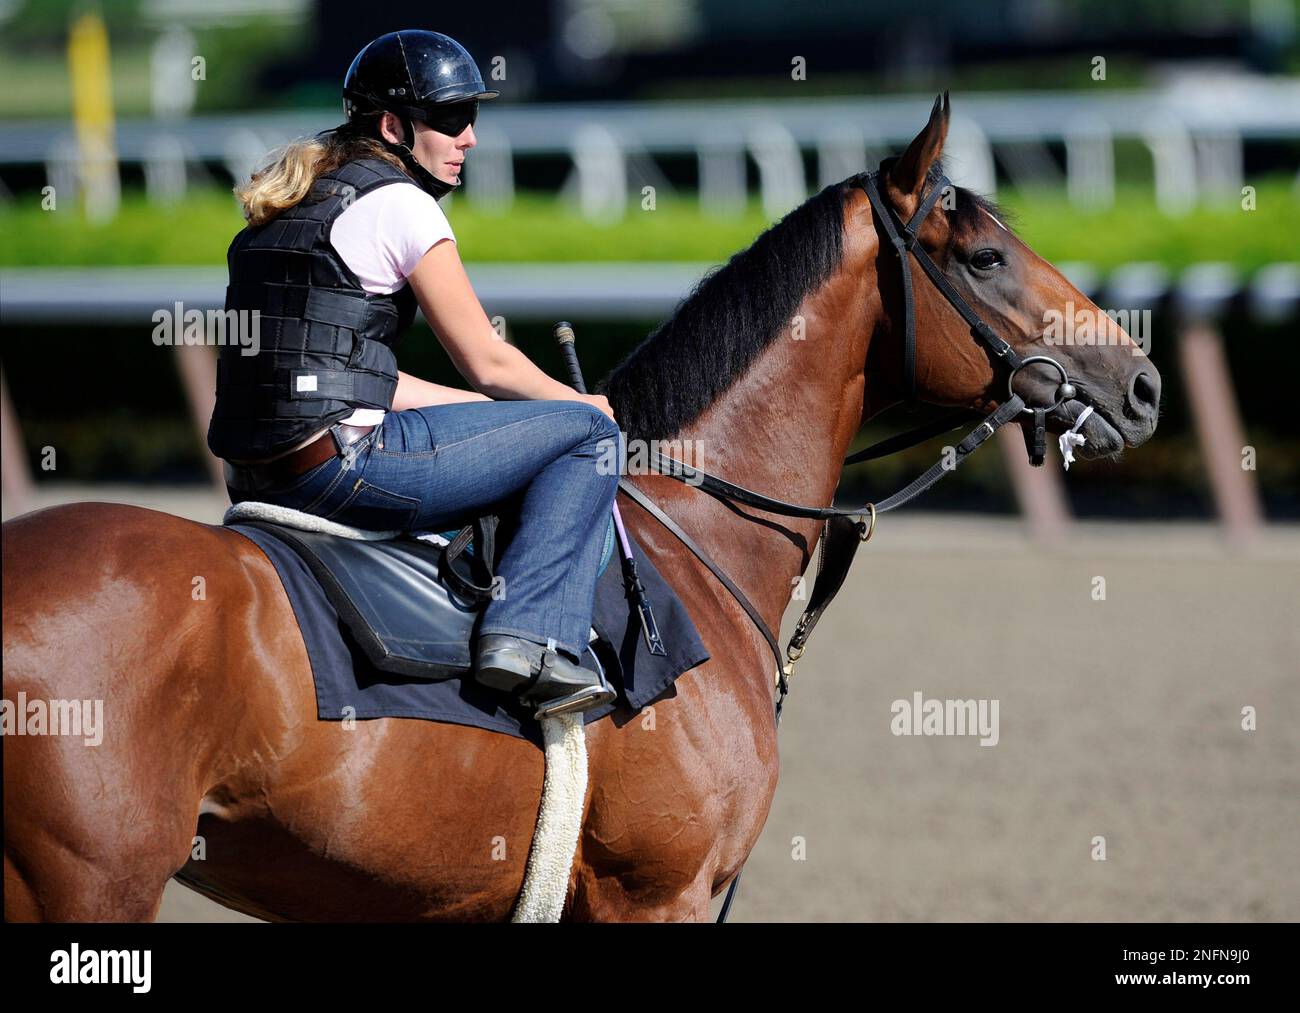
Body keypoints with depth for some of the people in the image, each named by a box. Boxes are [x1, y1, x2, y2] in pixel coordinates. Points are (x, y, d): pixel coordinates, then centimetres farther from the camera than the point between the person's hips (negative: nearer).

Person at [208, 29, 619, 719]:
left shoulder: (294, 205, 21)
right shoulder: (401, 204, -6)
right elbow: (487, 363, -3)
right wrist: (582, 405, 16)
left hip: (259, 474, 9)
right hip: (335, 465, -9)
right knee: (585, 434, -3)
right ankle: (529, 635, -15)